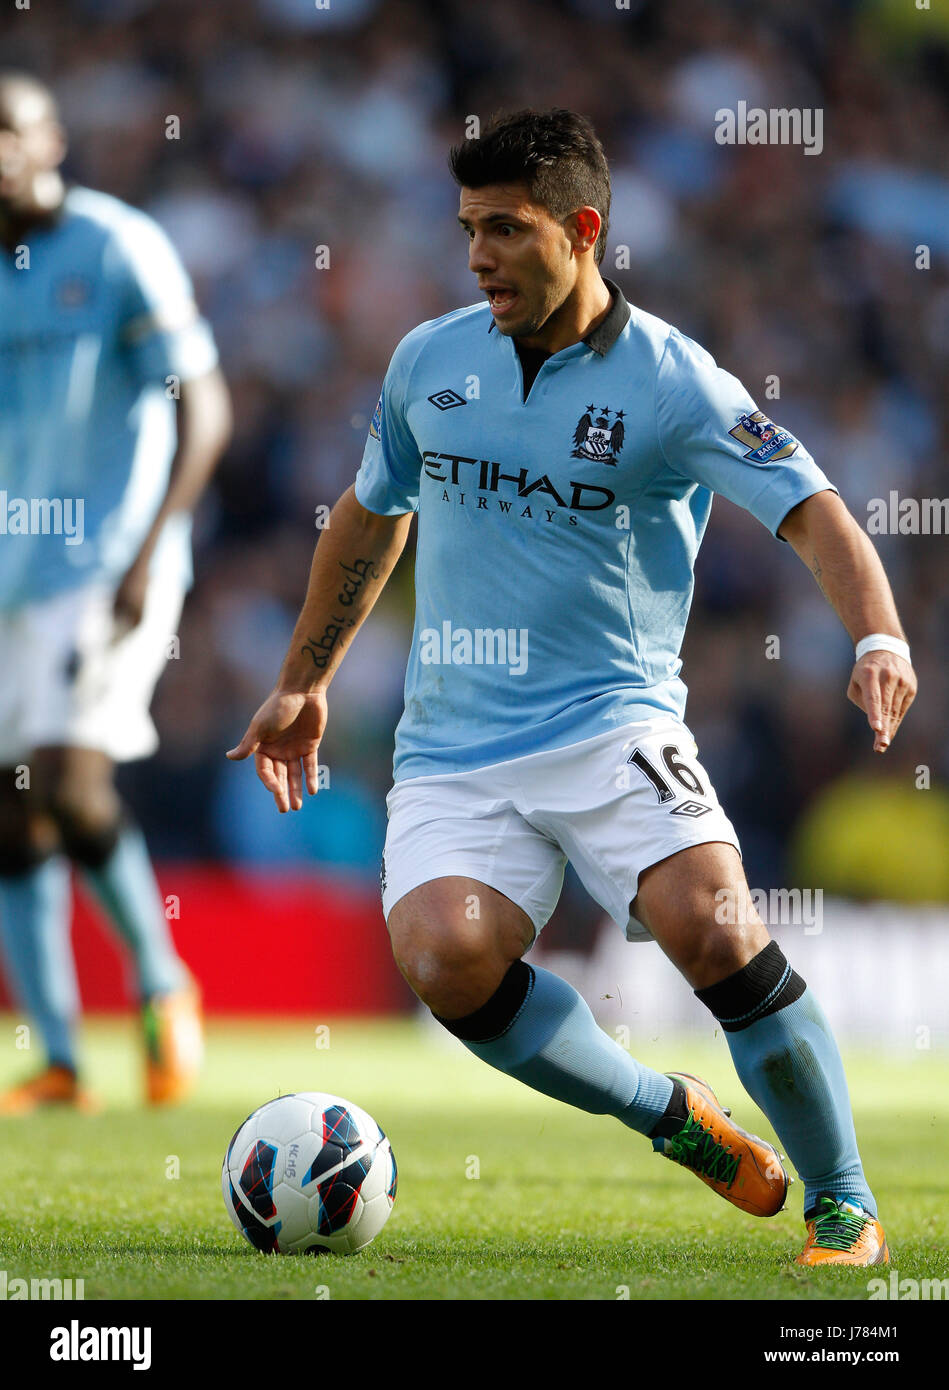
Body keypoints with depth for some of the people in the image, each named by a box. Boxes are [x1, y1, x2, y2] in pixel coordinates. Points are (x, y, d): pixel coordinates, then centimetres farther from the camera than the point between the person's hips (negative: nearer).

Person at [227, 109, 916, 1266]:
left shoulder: (671, 382, -6)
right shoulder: (428, 361, 8)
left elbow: (811, 512, -13)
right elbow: (370, 516, 25)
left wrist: (878, 636, -31)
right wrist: (302, 683, 29)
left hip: (608, 722, -3)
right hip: (452, 749, 3)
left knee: (711, 923, -27)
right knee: (442, 954, -24)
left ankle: (845, 1211, -10)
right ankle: (668, 1114, 0)